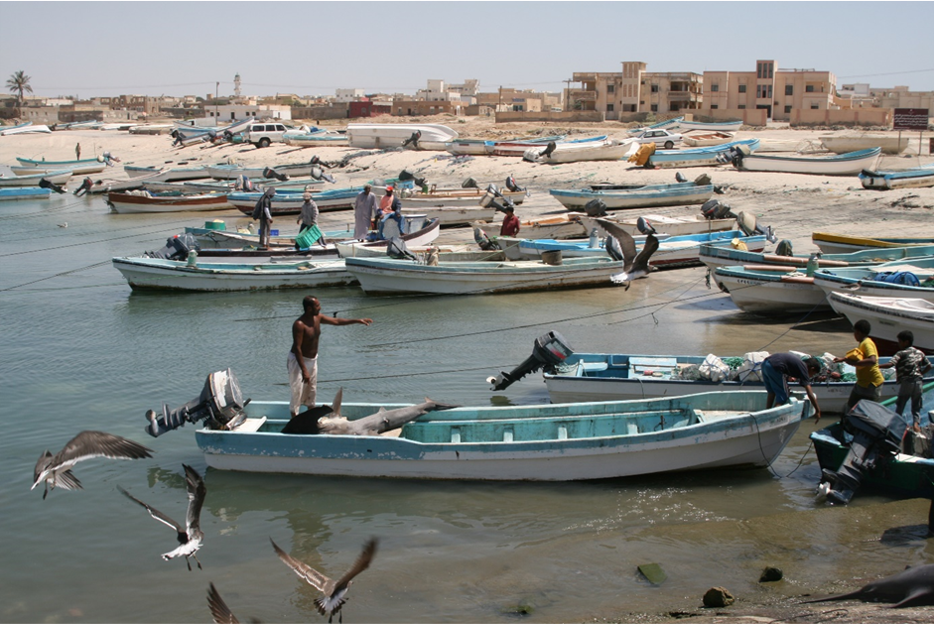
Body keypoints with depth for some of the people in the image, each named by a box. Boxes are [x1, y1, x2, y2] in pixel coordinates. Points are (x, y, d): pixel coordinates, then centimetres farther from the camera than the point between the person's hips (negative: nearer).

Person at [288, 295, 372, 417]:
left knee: (311, 390, 18)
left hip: (313, 360, 8)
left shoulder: (317, 318, -4)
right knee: (298, 391, -3)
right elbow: (297, 348, -29)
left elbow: (337, 321, 10)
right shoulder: (299, 324, -28)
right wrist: (304, 370, -32)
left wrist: (357, 320, 7)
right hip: (299, 361, -8)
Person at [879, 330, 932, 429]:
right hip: (918, 382, 5)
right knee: (916, 407, 10)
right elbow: (929, 366, 16)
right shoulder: (919, 352, 10)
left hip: (906, 382, -5)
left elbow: (890, 364, -23)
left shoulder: (902, 354, -9)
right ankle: (916, 422, -8)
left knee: (900, 406, 8)